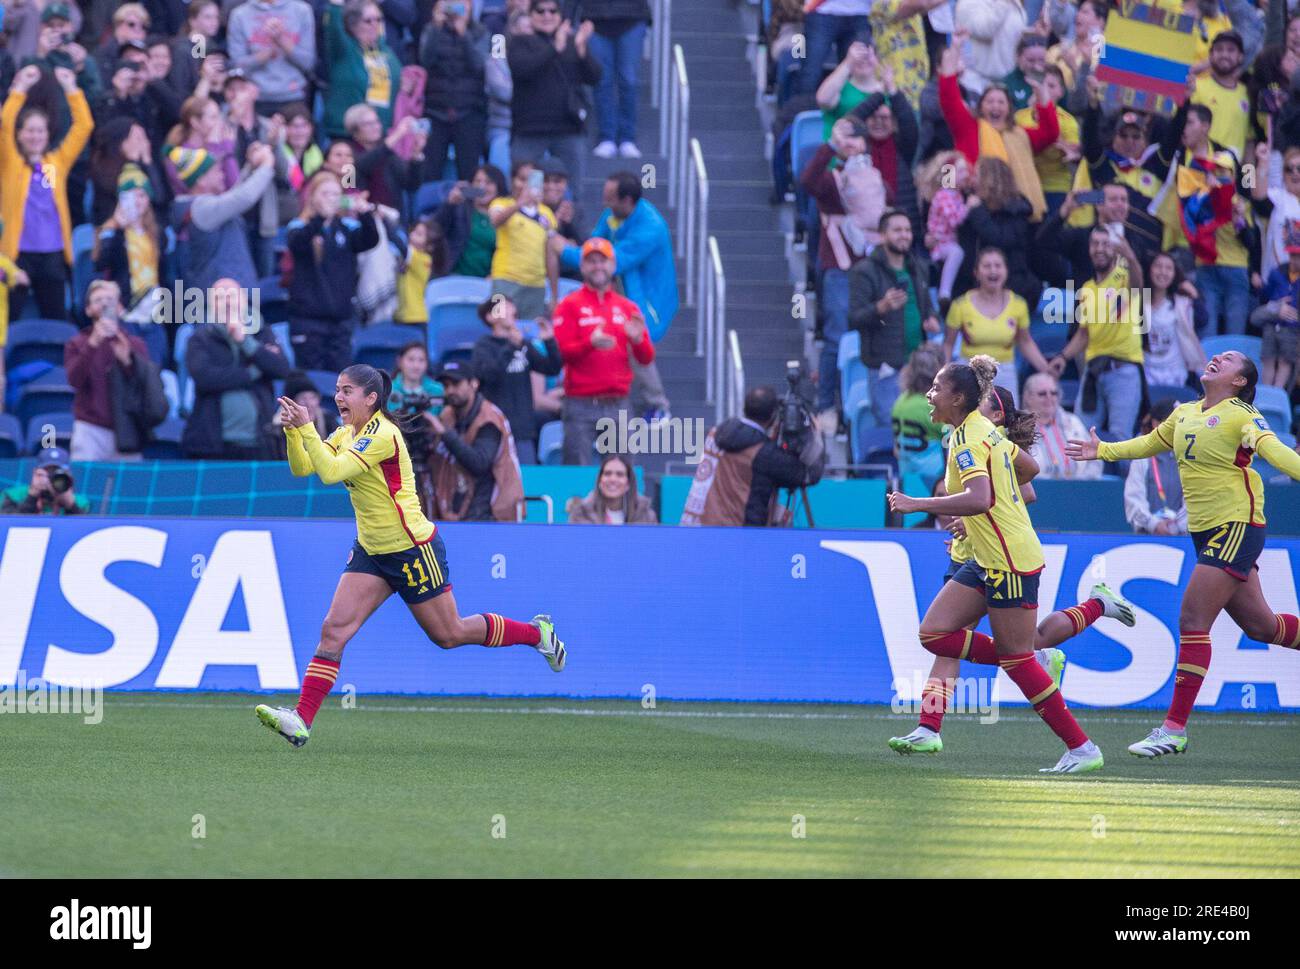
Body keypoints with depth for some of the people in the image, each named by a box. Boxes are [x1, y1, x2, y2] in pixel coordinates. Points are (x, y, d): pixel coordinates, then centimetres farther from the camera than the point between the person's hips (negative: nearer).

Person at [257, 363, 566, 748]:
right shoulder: (347, 433, 5)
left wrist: (307, 427, -31)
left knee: (449, 634, 7)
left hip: (413, 549, -8)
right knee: (333, 630, -7)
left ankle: (537, 633, 28)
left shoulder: (382, 435, -22)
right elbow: (301, 467, 1)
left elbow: (330, 472, -32)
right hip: (370, 551, 8)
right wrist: (293, 431, -15)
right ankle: (301, 719, -13)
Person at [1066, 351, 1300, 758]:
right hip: (1205, 530, 8)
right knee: (1258, 625, 12)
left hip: (1237, 525, -8)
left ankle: (1175, 728, -10)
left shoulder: (1240, 416, -10)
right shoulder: (1185, 414, 13)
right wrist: (1102, 450, 32)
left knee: (1193, 620, -12)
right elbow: (1149, 444, 31)